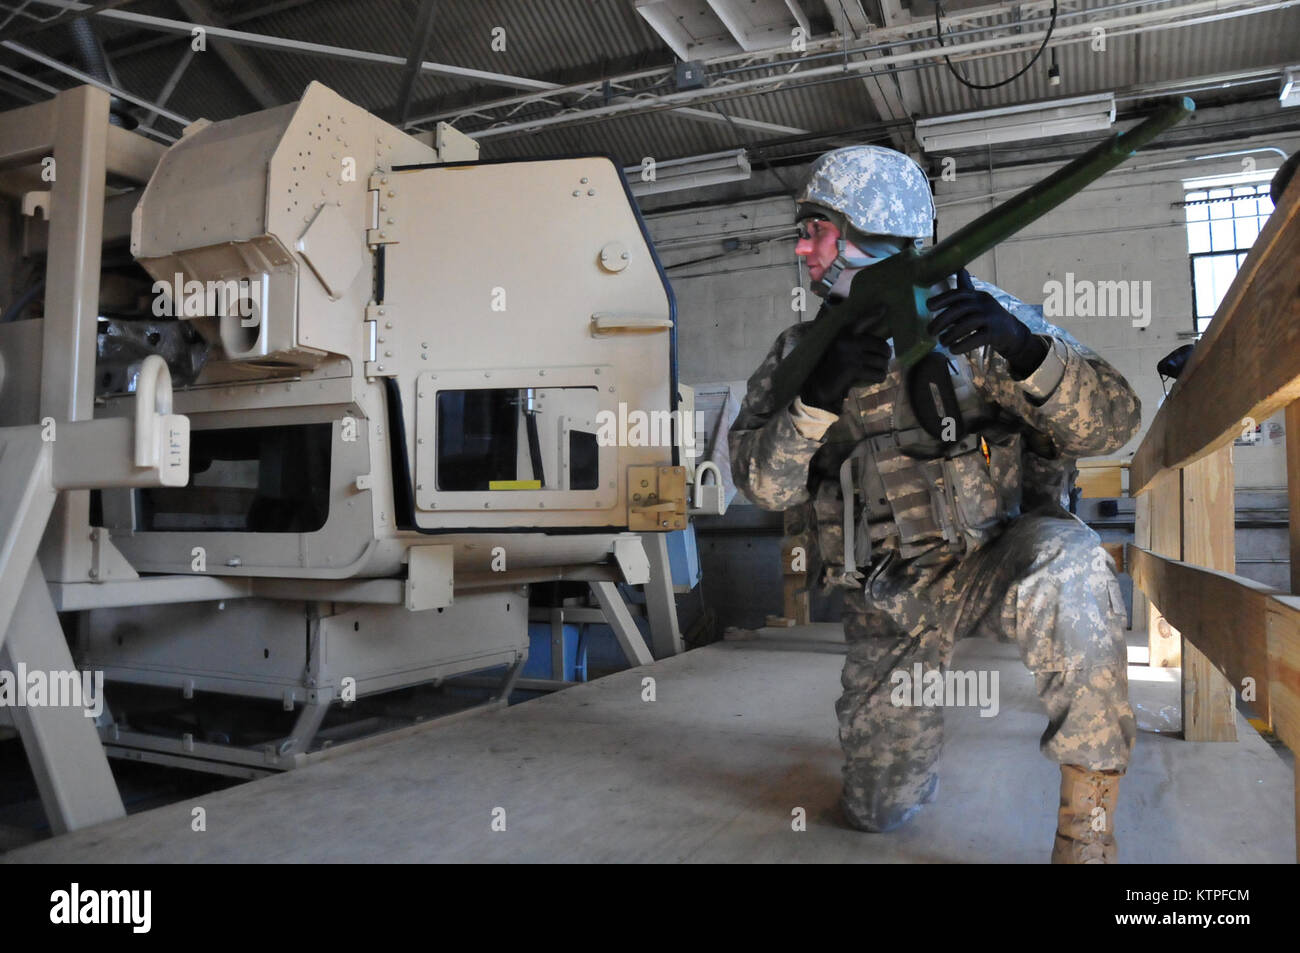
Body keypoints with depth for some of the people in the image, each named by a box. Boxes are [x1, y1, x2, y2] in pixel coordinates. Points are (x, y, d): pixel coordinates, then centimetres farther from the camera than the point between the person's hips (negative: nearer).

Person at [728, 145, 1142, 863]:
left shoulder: (971, 315, -8)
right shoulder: (804, 350, 1)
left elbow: (1111, 423, -15)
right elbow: (763, 484, -8)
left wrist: (1025, 350, -33)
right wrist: (820, 395, -25)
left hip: (990, 562, -3)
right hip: (885, 599, 3)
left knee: (1069, 570, -39)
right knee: (877, 811, 8)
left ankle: (1086, 829, -20)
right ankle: (909, 716, 42)